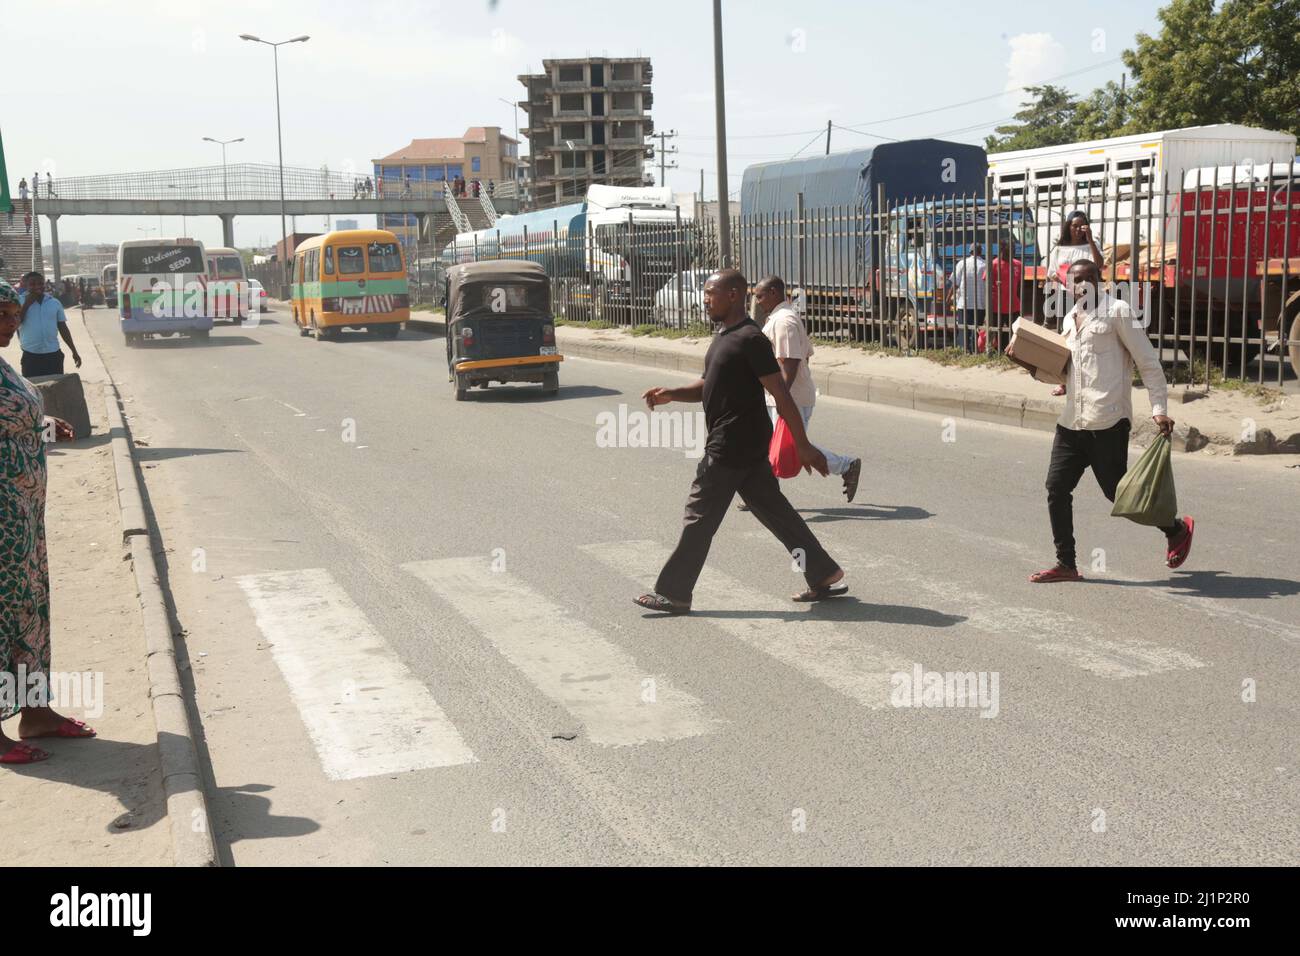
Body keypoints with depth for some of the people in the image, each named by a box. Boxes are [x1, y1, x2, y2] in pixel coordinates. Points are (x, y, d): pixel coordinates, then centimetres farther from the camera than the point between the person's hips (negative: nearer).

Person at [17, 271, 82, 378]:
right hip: (31, 356, -2)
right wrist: (27, 304, -14)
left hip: (53, 355, 2)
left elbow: (63, 328, 11)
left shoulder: (55, 303, 6)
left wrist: (74, 351, 9)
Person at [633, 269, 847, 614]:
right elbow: (707, 387, 22)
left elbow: (781, 394, -18)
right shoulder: (725, 336, 14)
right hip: (747, 445, 10)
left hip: (733, 446, -10)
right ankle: (825, 576, 16)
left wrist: (804, 446, -19)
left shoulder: (750, 339, -16)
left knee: (700, 516, -2)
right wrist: (670, 394, 3)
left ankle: (673, 593, 7)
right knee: (774, 511, 12)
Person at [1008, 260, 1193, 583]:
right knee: (1056, 488, 0)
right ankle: (1066, 563, 10)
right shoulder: (1069, 321, 17)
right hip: (1072, 422, 7)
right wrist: (1028, 363, 7)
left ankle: (1177, 529, 24)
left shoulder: (1117, 312, -4)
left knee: (1117, 491, 1)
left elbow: (1149, 363, -5)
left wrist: (1158, 409, -13)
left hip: (1108, 422, -7)